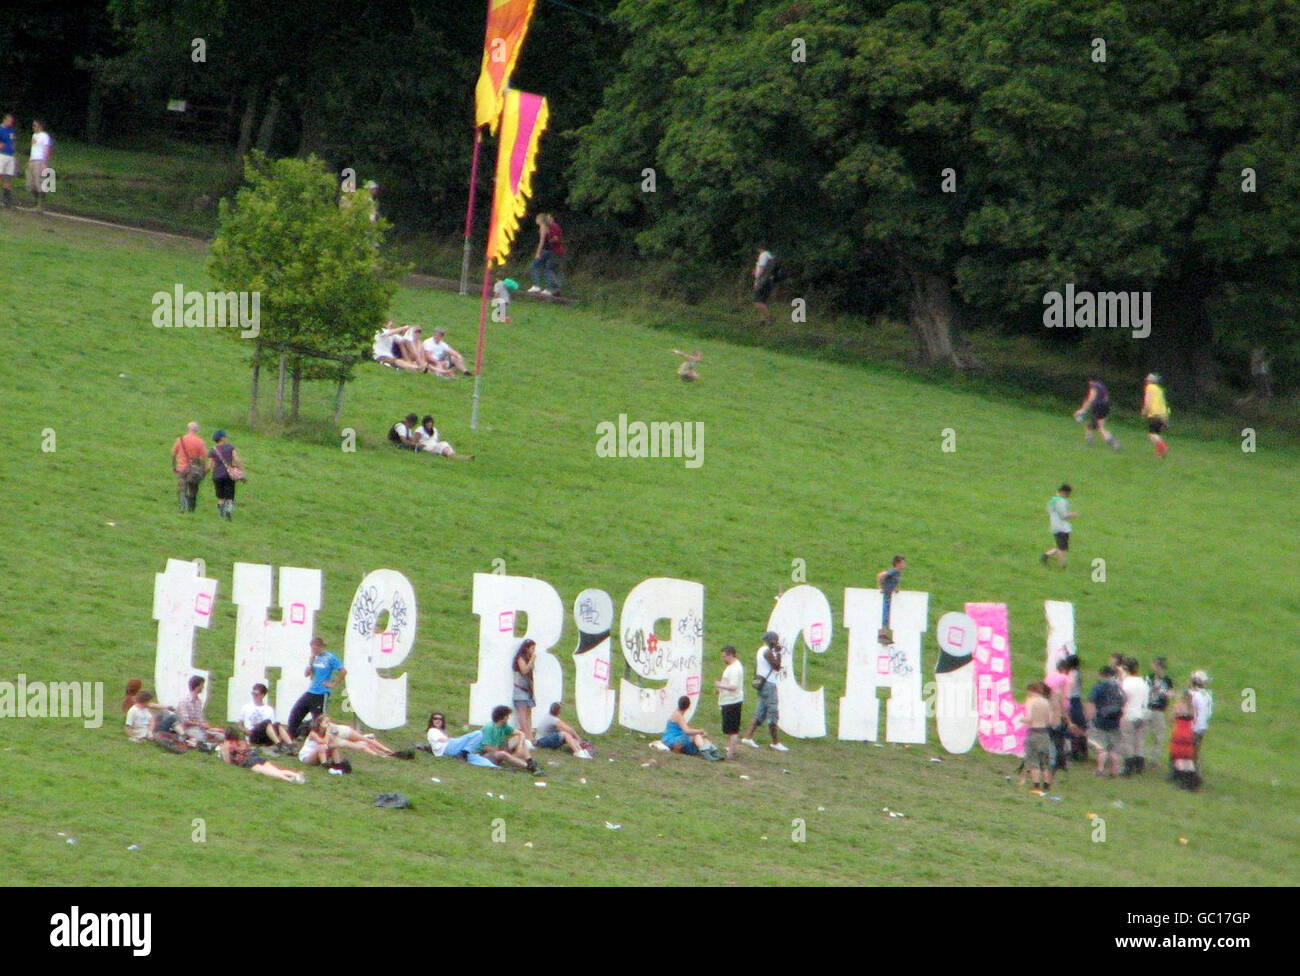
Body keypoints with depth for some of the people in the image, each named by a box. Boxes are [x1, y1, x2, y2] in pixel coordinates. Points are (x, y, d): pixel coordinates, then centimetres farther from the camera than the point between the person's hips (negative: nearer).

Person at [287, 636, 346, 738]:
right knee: (295, 712, 4)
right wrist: (311, 661, -6)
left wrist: (334, 684, -10)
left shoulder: (330, 658, -9)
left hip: (322, 694, -7)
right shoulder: (314, 658, 10)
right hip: (310, 692, 7)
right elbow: (306, 673, 8)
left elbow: (343, 671, -13)